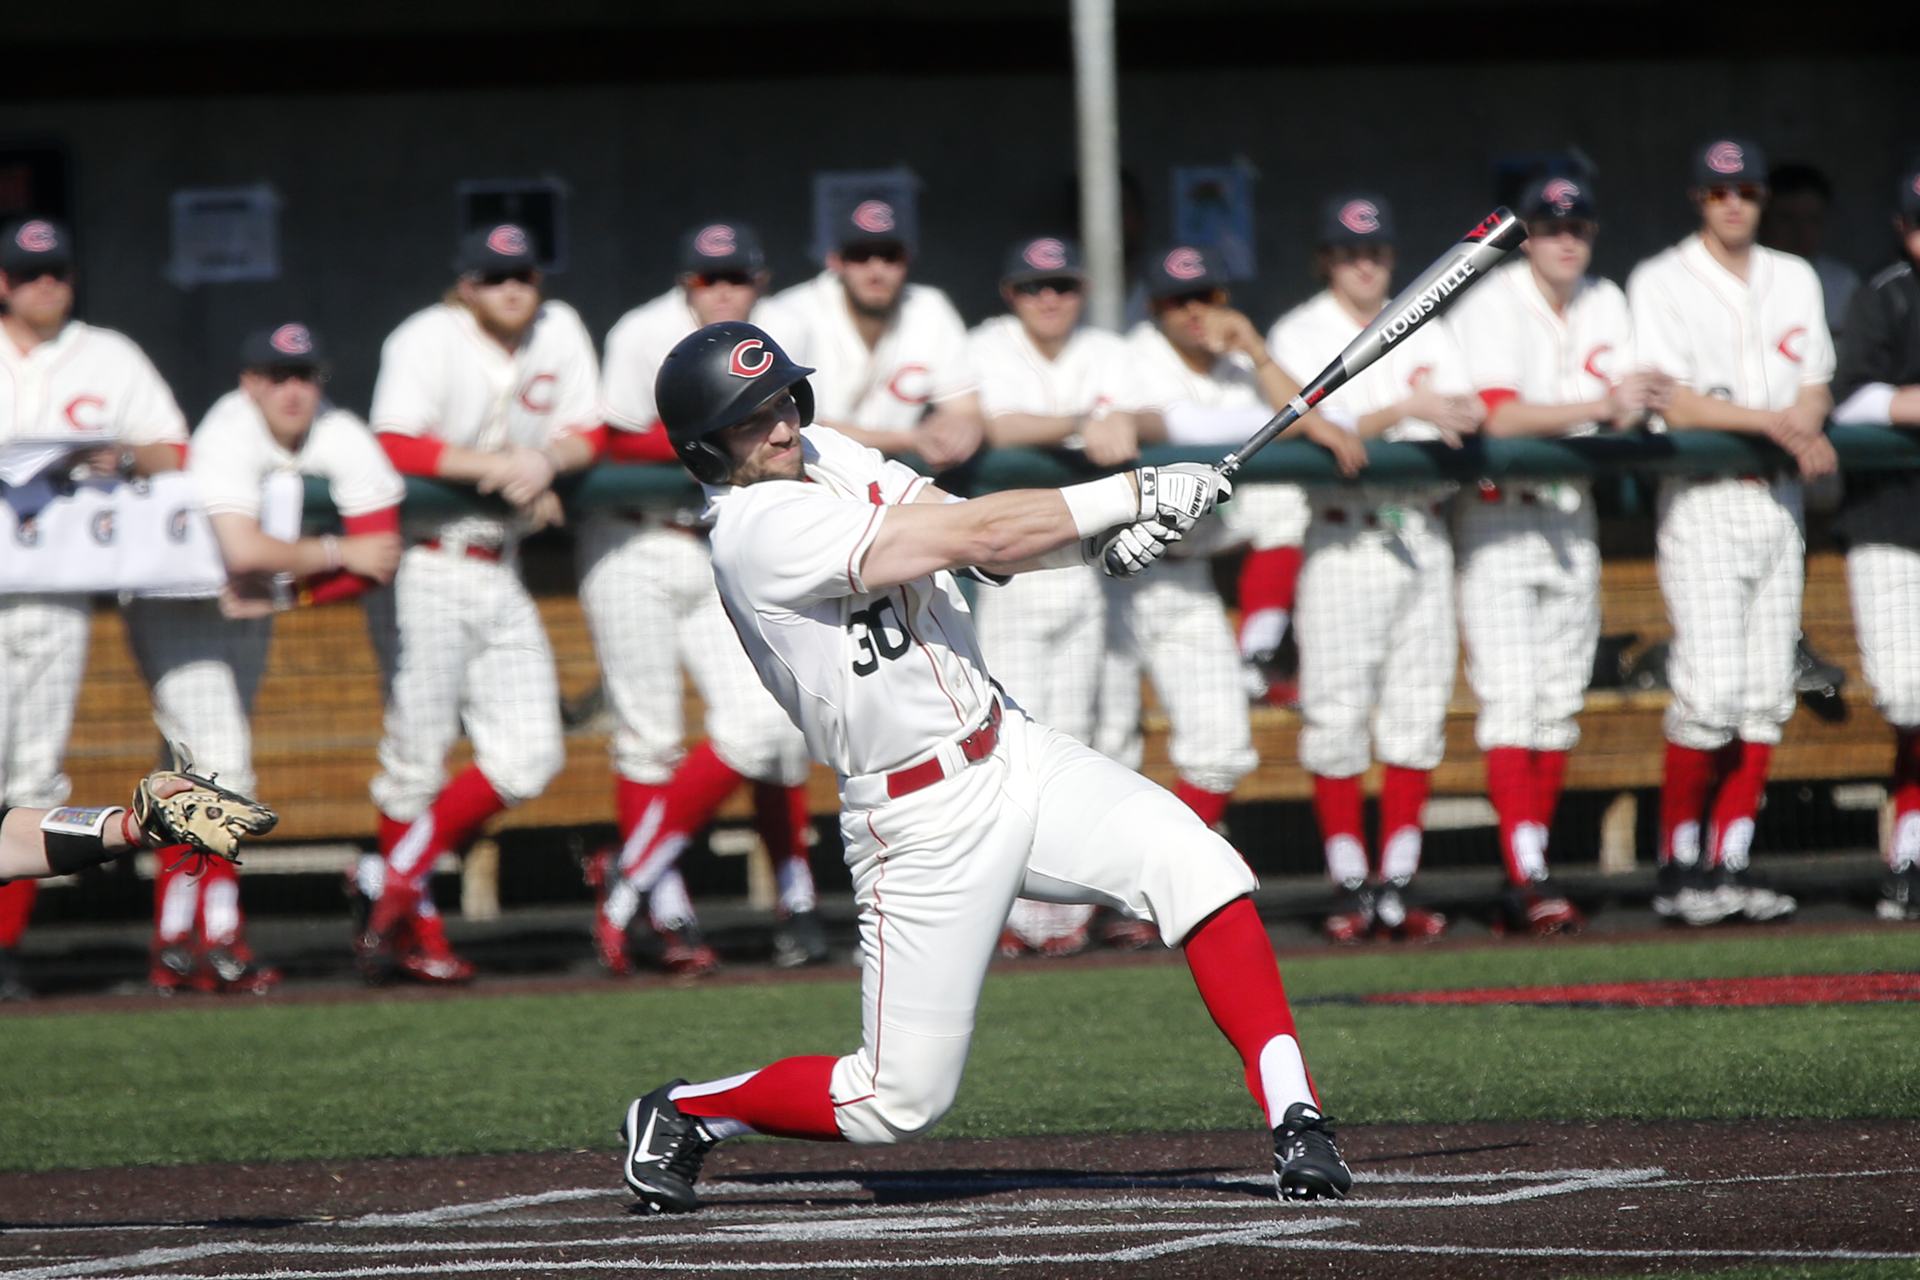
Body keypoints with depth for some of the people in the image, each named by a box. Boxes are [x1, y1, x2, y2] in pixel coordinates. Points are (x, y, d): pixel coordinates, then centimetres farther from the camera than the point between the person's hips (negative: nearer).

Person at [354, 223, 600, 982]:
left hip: (499, 573, 6)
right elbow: (396, 447, -23)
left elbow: (588, 434, 12)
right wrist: (503, 471, -20)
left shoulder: (559, 333, 7)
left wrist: (549, 460, -11)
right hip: (427, 569, -6)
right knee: (416, 756, -4)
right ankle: (415, 927, 11)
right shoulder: (429, 342, -12)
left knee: (528, 760, 0)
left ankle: (391, 884, 14)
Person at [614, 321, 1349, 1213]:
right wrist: (1136, 492, -18)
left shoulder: (826, 458, 5)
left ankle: (1294, 1118, -13)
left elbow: (981, 542, 1)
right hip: (925, 825, -7)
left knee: (1195, 865, -15)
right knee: (900, 1100, -2)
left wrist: (1103, 540, -18)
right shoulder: (761, 529, -21)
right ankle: (682, 1114, 22)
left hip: (1014, 751, 7)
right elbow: (977, 538, -23)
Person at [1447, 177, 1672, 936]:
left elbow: (1625, 410, 2)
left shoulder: (1605, 307, 8)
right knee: (1510, 696, -14)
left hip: (1572, 513, 6)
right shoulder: (1491, 308, -11)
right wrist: (1600, 404, -29)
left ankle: (1528, 878, 12)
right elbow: (1499, 417, -23)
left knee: (1561, 699, 6)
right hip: (1497, 516, -6)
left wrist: (1639, 404, -22)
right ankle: (1526, 880, -20)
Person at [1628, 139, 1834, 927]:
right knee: (1710, 690, -14)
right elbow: (1672, 402, -11)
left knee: (1767, 697, 2)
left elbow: (1816, 388, 11)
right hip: (1703, 500, -5)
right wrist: (1773, 423, -18)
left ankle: (1731, 862, 6)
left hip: (1779, 500, 6)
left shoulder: (1794, 280, 17)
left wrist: (1802, 426, -12)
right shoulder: (1662, 283, -1)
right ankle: (1679, 867, -5)